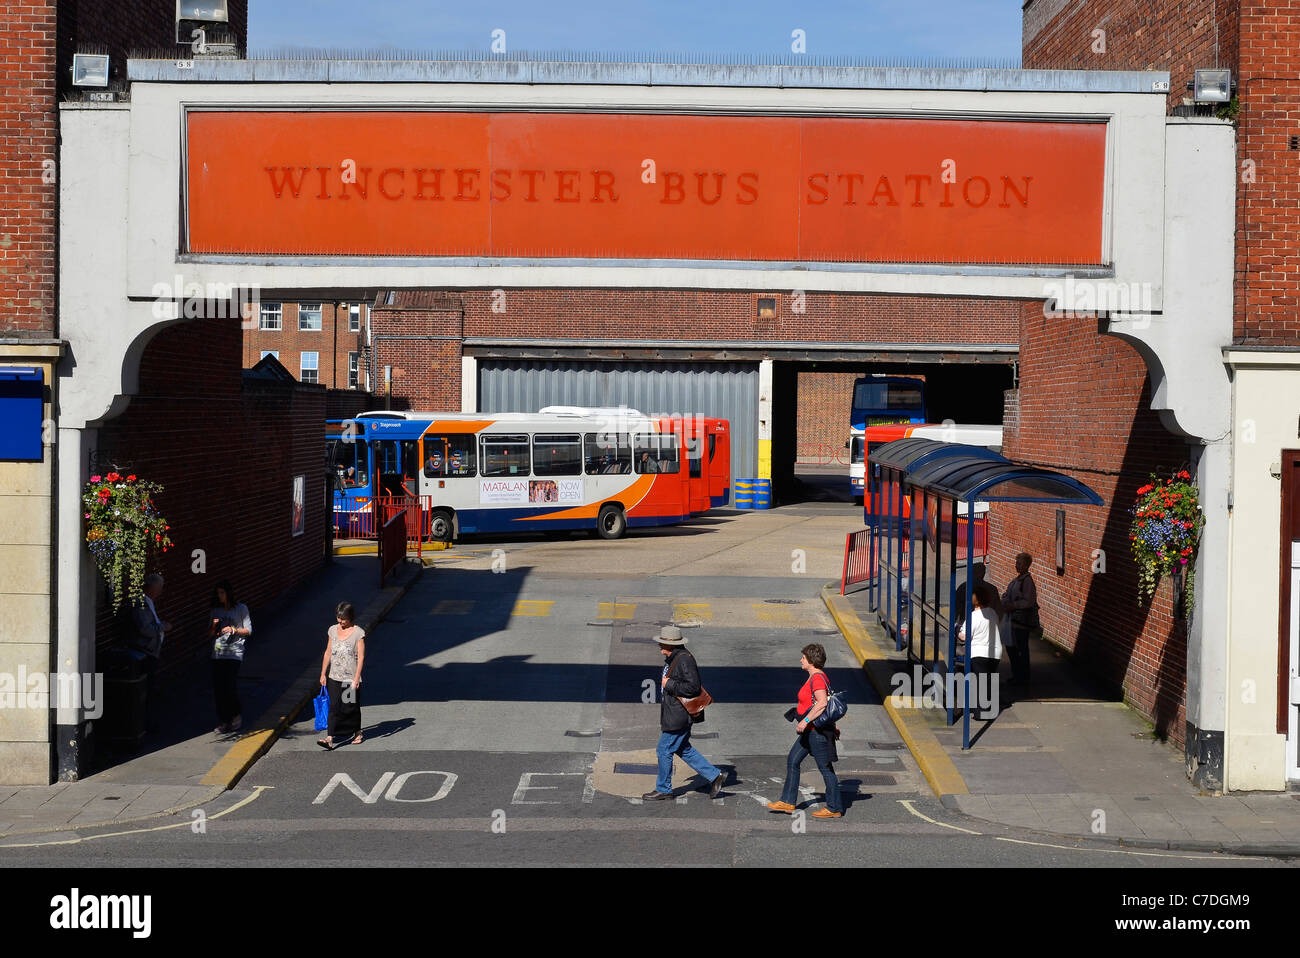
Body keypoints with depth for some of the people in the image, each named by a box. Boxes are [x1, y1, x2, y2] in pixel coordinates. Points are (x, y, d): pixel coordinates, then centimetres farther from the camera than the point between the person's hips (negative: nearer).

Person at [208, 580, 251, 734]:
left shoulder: (241, 608, 2)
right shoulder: (216, 610, 15)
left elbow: (248, 630, 3)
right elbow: (210, 634, 19)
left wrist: (233, 630, -12)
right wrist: (213, 625, -2)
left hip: (234, 653, -4)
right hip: (217, 653, 4)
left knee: (230, 685, -13)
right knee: (218, 688, -2)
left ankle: (236, 716, 9)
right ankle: (223, 722, 7)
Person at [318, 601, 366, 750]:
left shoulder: (358, 632, -8)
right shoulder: (333, 630, 7)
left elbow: (361, 657, -10)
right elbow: (328, 653, 13)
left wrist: (356, 679, -15)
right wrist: (323, 673, 10)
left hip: (351, 678, -3)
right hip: (334, 677, 3)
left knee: (351, 708, 9)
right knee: (334, 708, -5)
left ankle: (357, 733, 29)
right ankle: (329, 739, -11)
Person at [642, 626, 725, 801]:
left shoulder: (684, 660, -20)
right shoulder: (672, 659, 11)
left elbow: (693, 687, -26)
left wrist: (669, 685, -21)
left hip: (678, 717, -10)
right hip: (673, 714, 10)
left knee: (664, 750, 0)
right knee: (684, 749, 16)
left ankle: (663, 789, 13)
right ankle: (714, 776, 20)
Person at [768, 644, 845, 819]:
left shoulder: (817, 678, -19)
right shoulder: (816, 677, 13)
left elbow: (822, 703, -31)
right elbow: (828, 702, 21)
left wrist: (805, 721, -32)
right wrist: (833, 726, 26)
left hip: (818, 731, -11)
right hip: (810, 731, 11)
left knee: (825, 768, -2)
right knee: (792, 760, 13)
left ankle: (835, 809, 7)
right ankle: (788, 802, 18)